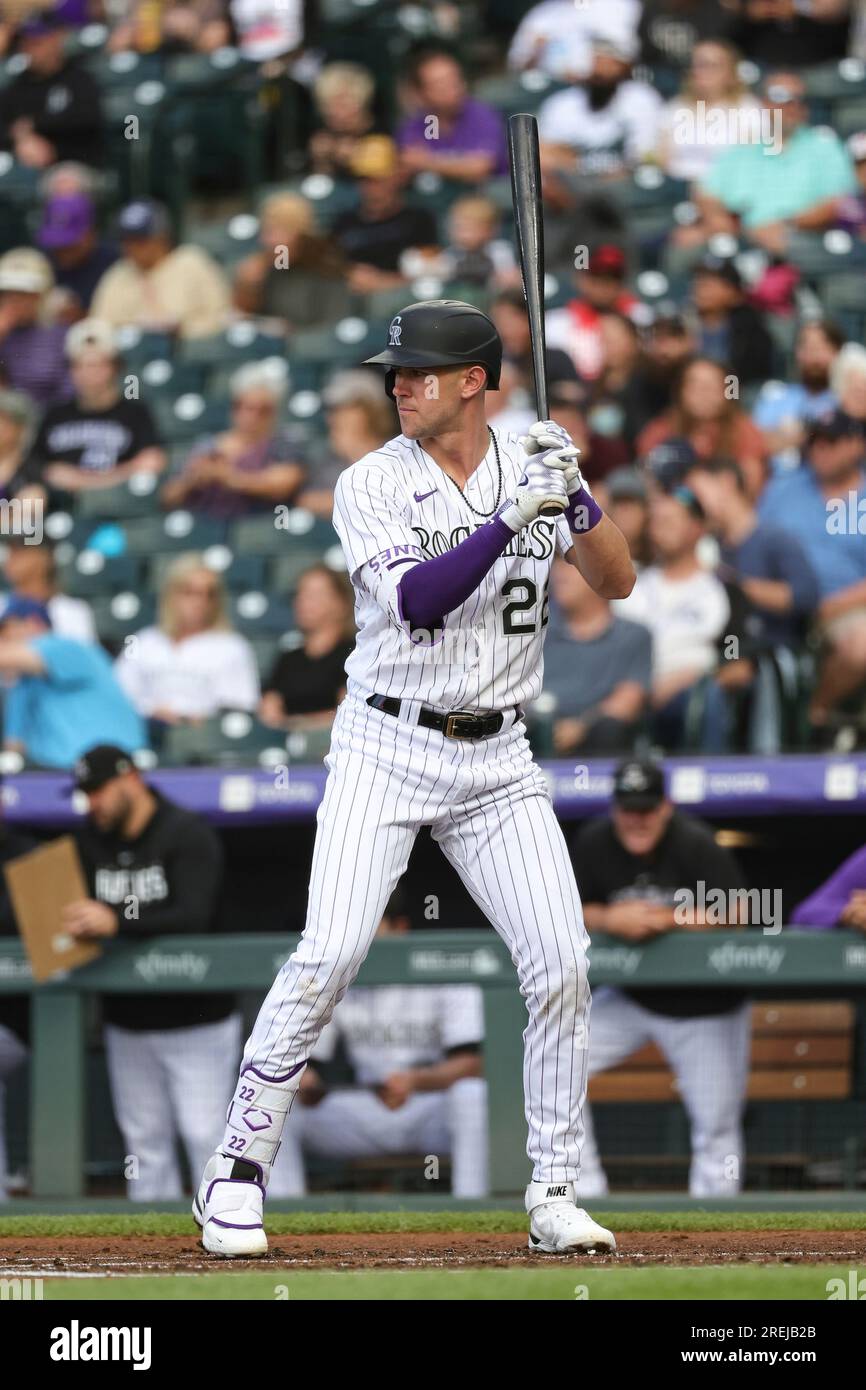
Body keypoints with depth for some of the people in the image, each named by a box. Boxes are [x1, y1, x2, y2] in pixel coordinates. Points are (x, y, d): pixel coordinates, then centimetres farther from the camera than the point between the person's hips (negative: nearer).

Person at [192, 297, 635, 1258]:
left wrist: (576, 498, -18)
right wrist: (513, 514, -28)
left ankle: (553, 1194, 6)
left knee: (559, 962, -5)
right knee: (329, 954, -15)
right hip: (386, 749, -3)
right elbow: (416, 599, -21)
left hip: (497, 761, 3)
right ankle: (237, 1169, -5)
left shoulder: (531, 466, 4)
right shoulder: (372, 485, -6)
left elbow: (616, 582, -1)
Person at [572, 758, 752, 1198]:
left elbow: (733, 915, -21)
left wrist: (661, 920, -27)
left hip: (706, 1009, -4)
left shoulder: (696, 845, -19)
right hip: (630, 999, 4)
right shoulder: (594, 843, -8)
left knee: (716, 1124, -6)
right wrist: (610, 919, -25)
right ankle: (585, 1191, -4)